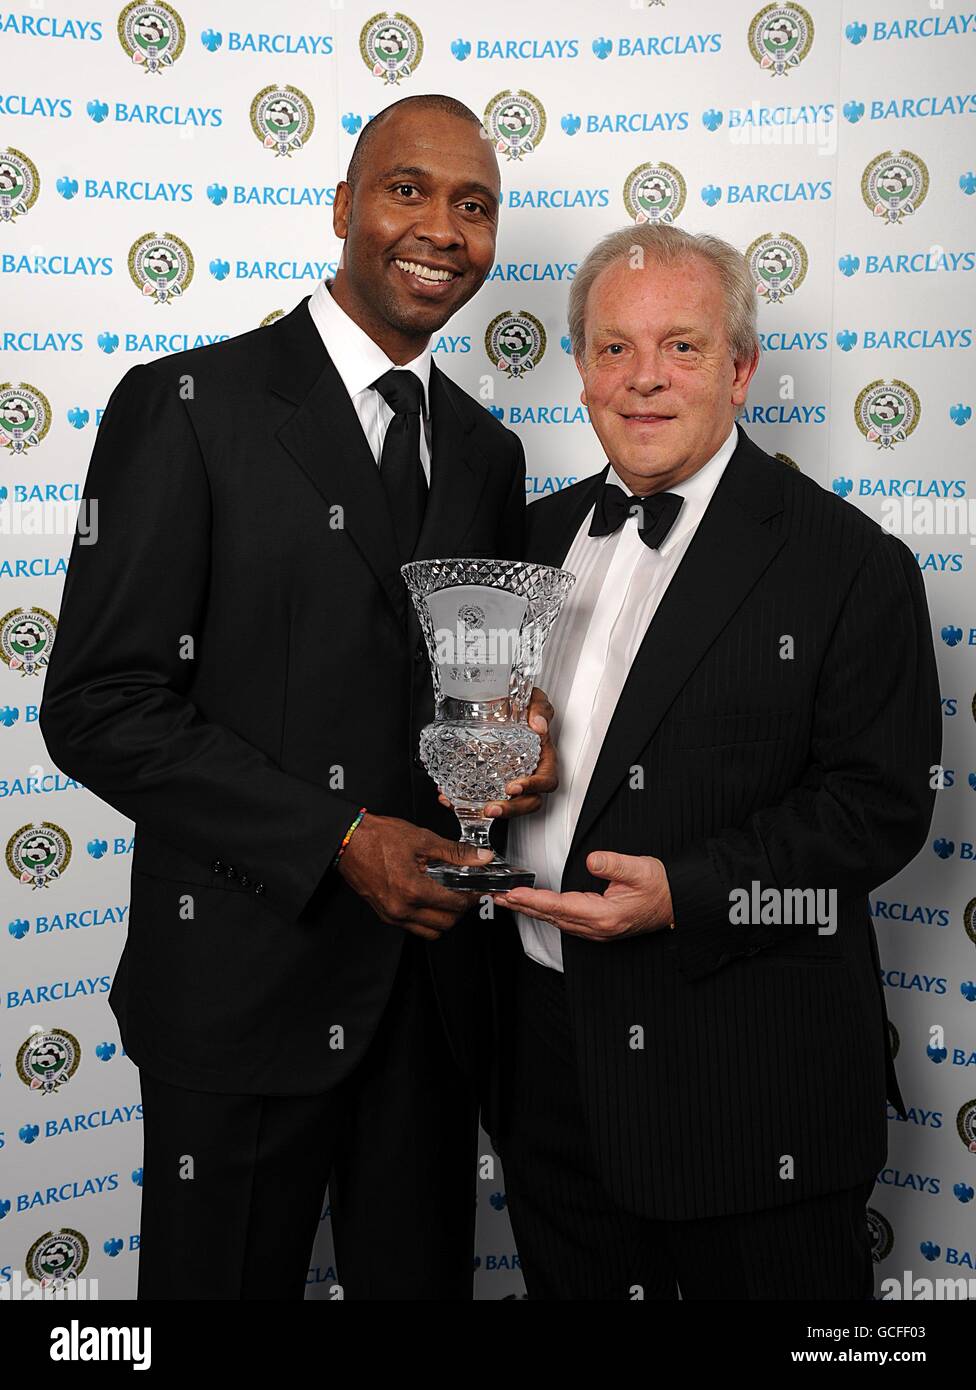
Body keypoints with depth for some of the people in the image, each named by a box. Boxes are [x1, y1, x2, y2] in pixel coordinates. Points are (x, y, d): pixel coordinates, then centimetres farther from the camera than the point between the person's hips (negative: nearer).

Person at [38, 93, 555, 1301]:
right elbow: (99, 705, -14)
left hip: (435, 974, 5)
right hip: (247, 984, -5)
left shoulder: (487, 452, 10)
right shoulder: (186, 407, -9)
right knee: (225, 1280, 14)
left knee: (421, 1275, 20)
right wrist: (339, 839, -18)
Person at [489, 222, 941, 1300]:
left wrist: (686, 892, -23)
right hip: (548, 1046, 6)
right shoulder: (539, 534, 9)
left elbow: (881, 800, -13)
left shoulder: (849, 563, -9)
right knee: (572, 1285, 21)